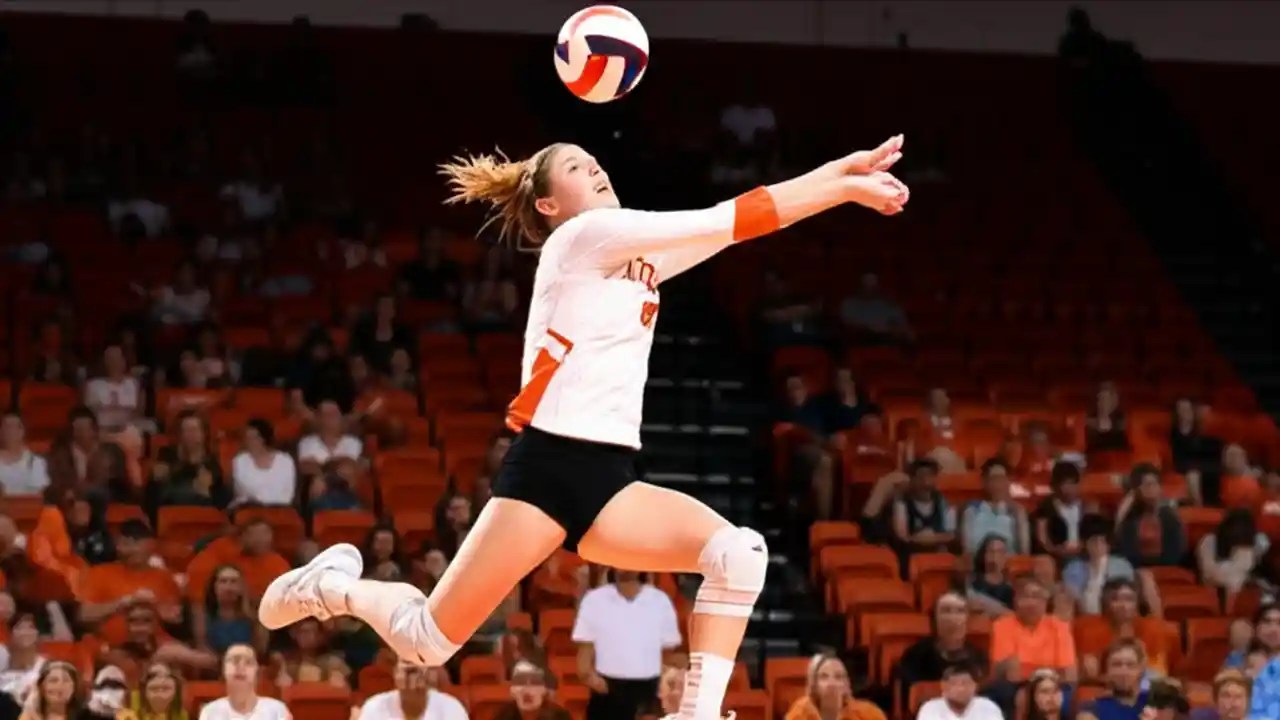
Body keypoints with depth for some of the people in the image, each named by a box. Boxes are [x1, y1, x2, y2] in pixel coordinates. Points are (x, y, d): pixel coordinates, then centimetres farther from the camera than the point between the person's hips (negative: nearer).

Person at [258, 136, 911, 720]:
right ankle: (336, 586, 22)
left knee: (739, 552, -16)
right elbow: (733, 219, -7)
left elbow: (736, 223, 15)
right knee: (428, 641, -8)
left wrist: (843, 173, 4)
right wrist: (843, 185, -2)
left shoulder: (637, 259, 20)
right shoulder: (584, 236, -3)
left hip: (609, 480, 8)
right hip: (547, 468, -8)